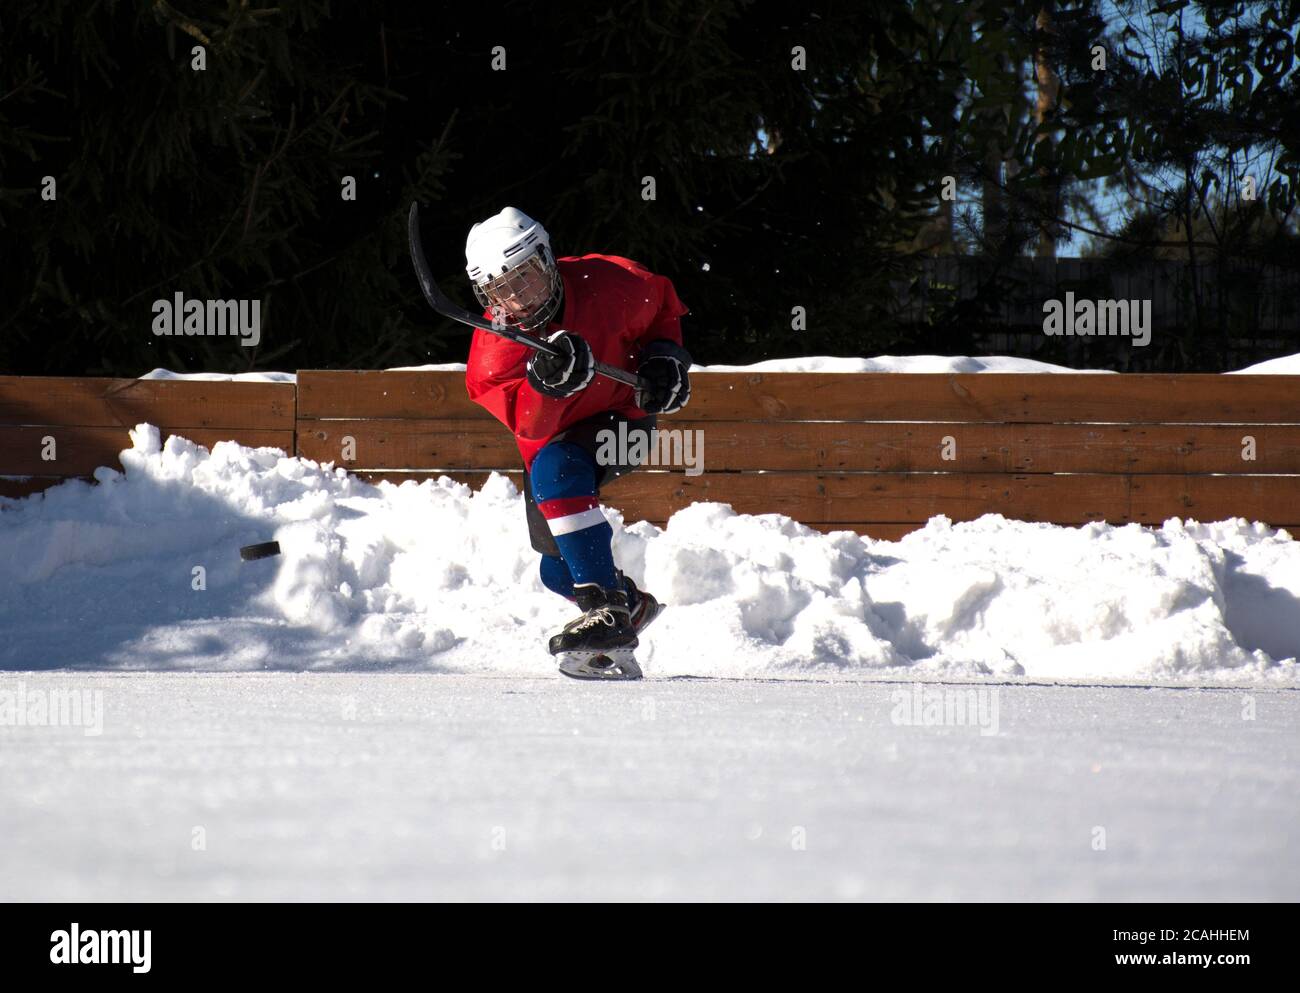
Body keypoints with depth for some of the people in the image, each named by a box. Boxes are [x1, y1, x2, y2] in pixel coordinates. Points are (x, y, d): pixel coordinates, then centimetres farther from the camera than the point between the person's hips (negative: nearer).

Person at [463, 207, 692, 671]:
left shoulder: (606, 284, -24)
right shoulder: (493, 346, -22)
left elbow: (661, 302, 0)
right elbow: (530, 424, -34)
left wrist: (664, 358, -14)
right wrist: (545, 381, -53)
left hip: (621, 413, -4)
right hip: (551, 438, 4)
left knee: (556, 471, -35)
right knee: (560, 571, 5)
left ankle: (607, 613, -38)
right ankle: (630, 604, 40)